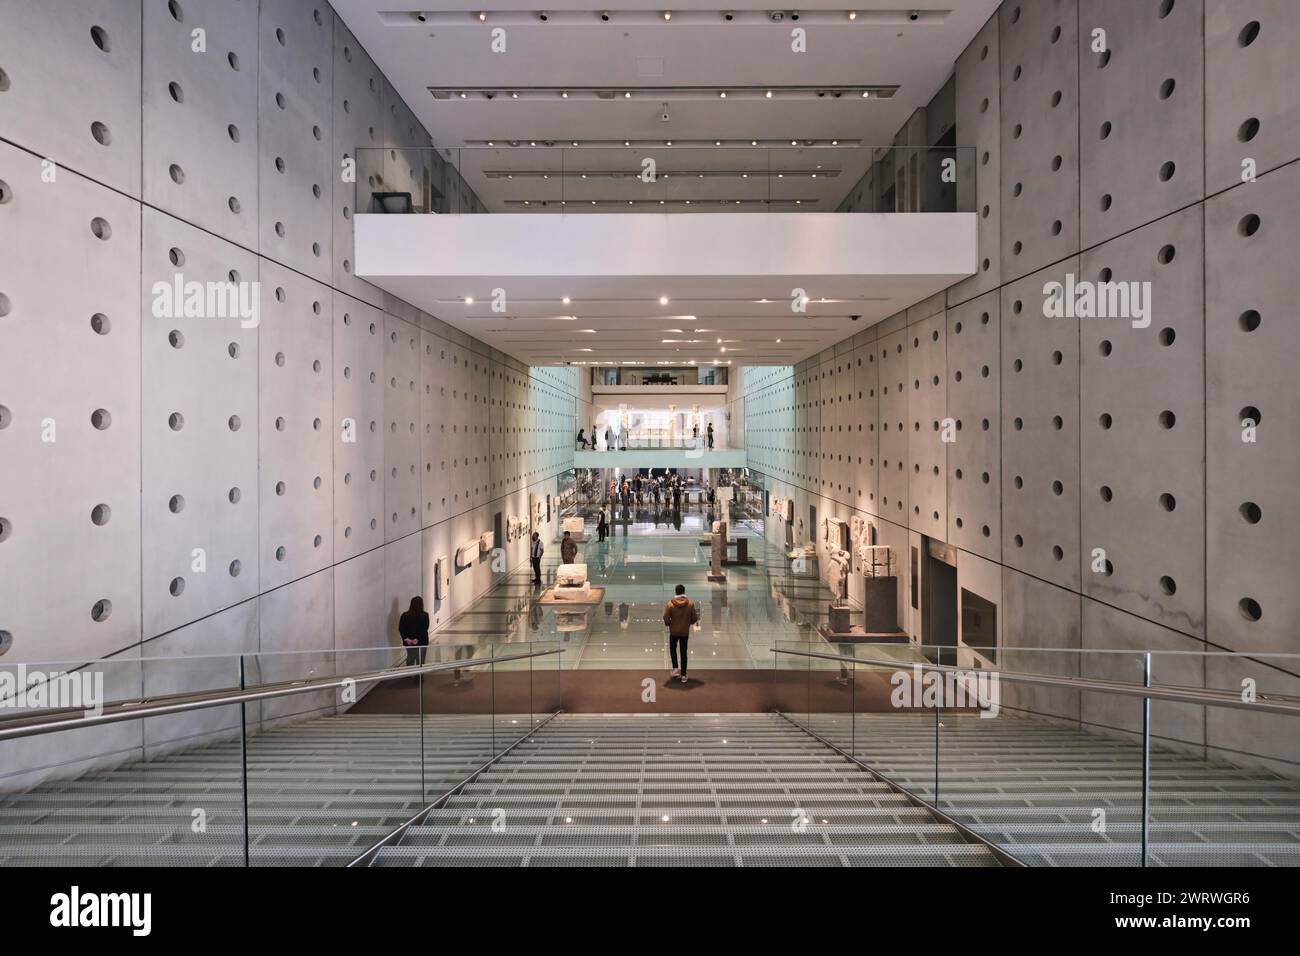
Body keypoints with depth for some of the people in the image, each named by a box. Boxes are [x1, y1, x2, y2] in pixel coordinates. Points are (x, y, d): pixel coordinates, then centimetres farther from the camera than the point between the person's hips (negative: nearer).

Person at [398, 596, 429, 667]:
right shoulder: (424, 616, -11)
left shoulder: (405, 615, -3)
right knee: (420, 662, 4)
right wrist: (417, 639, -15)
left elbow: (401, 629, -5)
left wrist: (406, 638, -9)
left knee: (410, 659, 17)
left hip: (408, 642, 3)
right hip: (422, 643, -3)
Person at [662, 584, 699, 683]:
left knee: (673, 649, 22)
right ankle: (683, 675, 11)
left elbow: (666, 618, -15)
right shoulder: (690, 603, -10)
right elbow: (694, 618, -5)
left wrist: (668, 624, 7)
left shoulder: (670, 604, -15)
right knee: (683, 652, 9)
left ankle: (675, 669, 9)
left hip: (673, 631, -1)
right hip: (685, 632, 1)